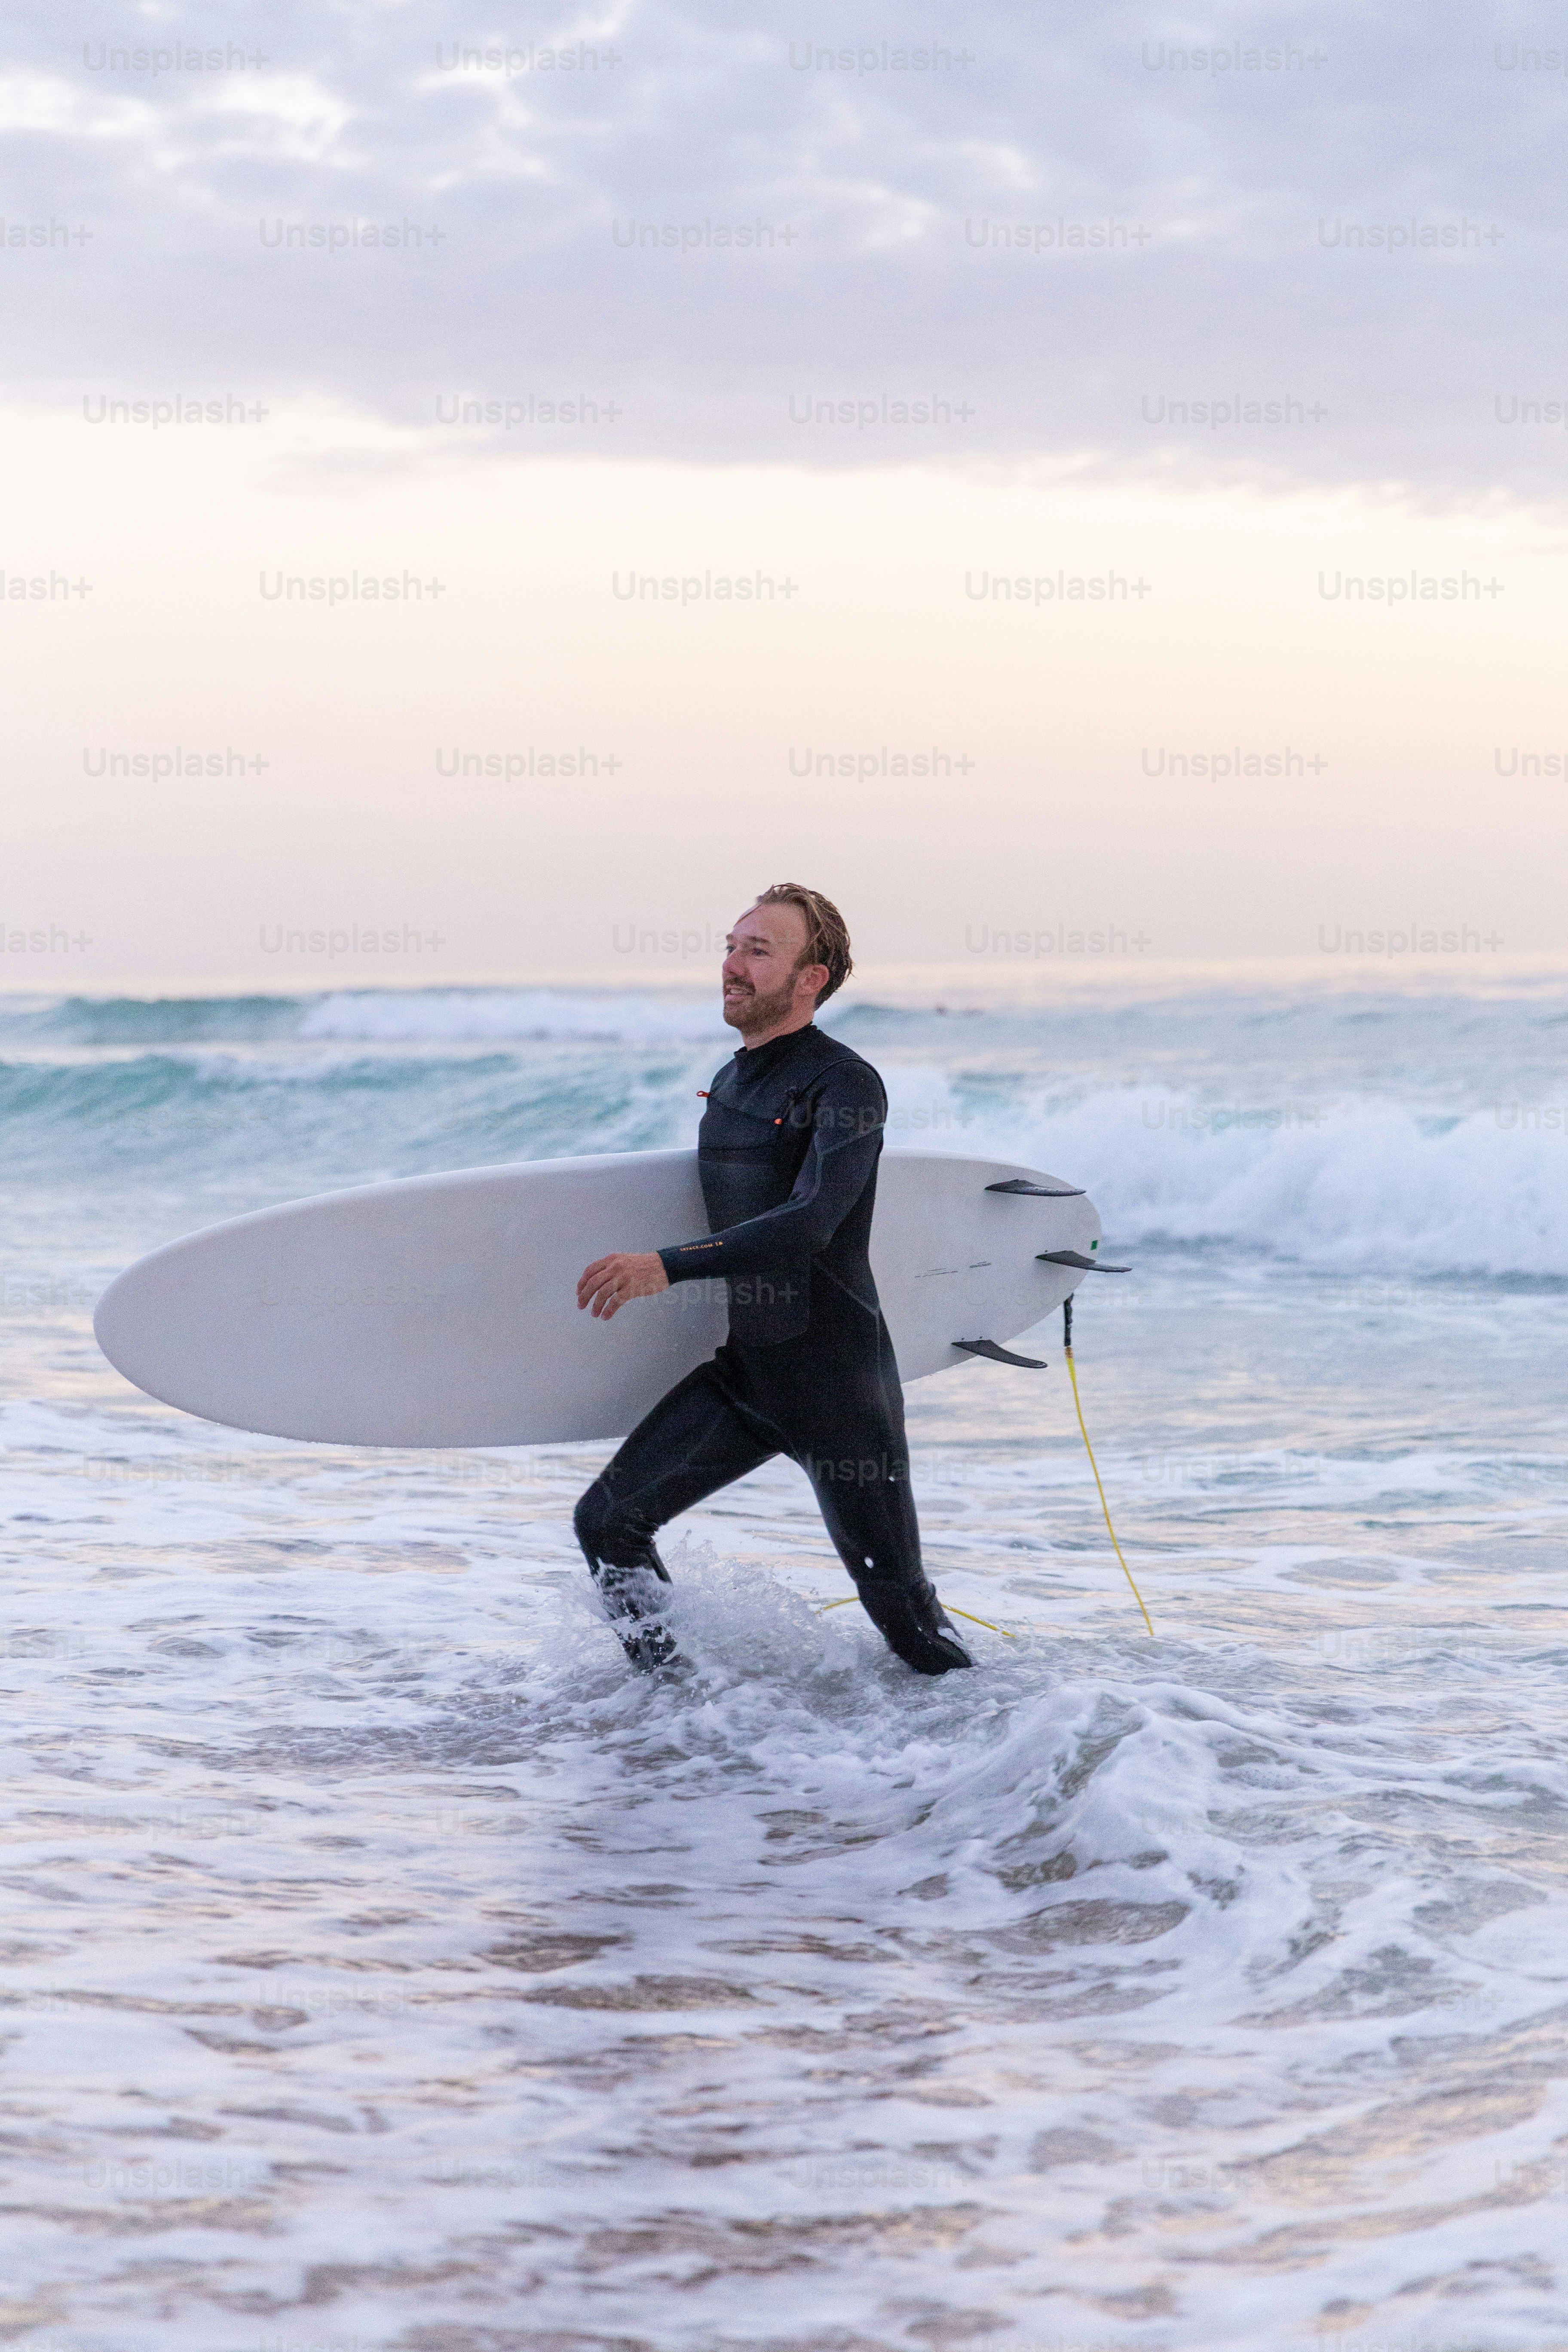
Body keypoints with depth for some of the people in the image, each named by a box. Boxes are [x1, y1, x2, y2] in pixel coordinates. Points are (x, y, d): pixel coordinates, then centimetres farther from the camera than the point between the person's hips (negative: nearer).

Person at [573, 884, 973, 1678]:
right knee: (609, 1522, -5)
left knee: (900, 1609, -1)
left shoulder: (846, 1087, -15)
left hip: (838, 1382, -7)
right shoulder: (728, 1084, 11)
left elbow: (807, 1225, -28)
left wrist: (668, 1265, -33)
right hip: (744, 1371, 7)